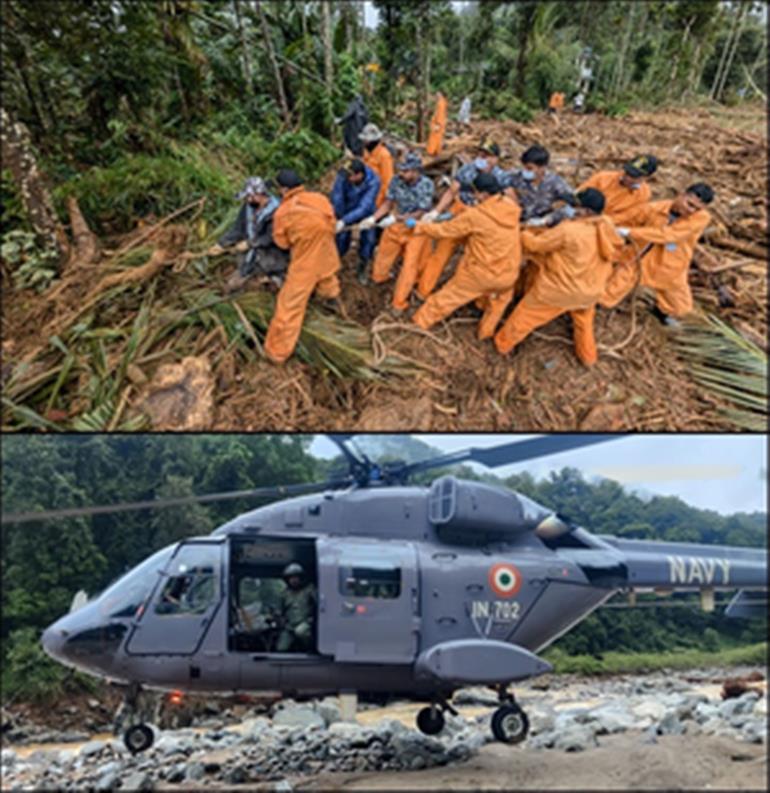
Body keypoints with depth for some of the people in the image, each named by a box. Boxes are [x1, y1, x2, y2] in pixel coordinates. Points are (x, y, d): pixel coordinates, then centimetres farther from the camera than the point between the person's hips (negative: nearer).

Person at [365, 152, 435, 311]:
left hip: (416, 230, -4)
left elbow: (421, 213, -24)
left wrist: (395, 218, -32)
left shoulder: (426, 185, -26)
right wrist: (372, 219, -20)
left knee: (410, 265, -3)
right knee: (382, 259, 20)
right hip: (396, 226, 4)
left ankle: (399, 304, 10)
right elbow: (388, 204, -6)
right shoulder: (396, 180, -17)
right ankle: (379, 277, 51)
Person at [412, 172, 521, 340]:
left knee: (450, 296, 17)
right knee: (499, 300, 34)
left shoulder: (475, 216, -21)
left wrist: (421, 227, 3)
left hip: (480, 272, -3)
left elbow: (445, 230, -10)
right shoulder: (511, 207, -6)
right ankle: (486, 332, 47)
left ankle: (421, 321, 35)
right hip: (508, 273, 4)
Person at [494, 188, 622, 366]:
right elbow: (614, 249, 9)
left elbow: (535, 244, -20)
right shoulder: (607, 226, -12)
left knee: (527, 314, 17)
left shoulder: (568, 230, -31)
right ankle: (588, 356, 49)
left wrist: (525, 234, 3)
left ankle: (503, 343, 37)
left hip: (559, 287, -5)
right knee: (584, 319, 35)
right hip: (589, 290, 5)